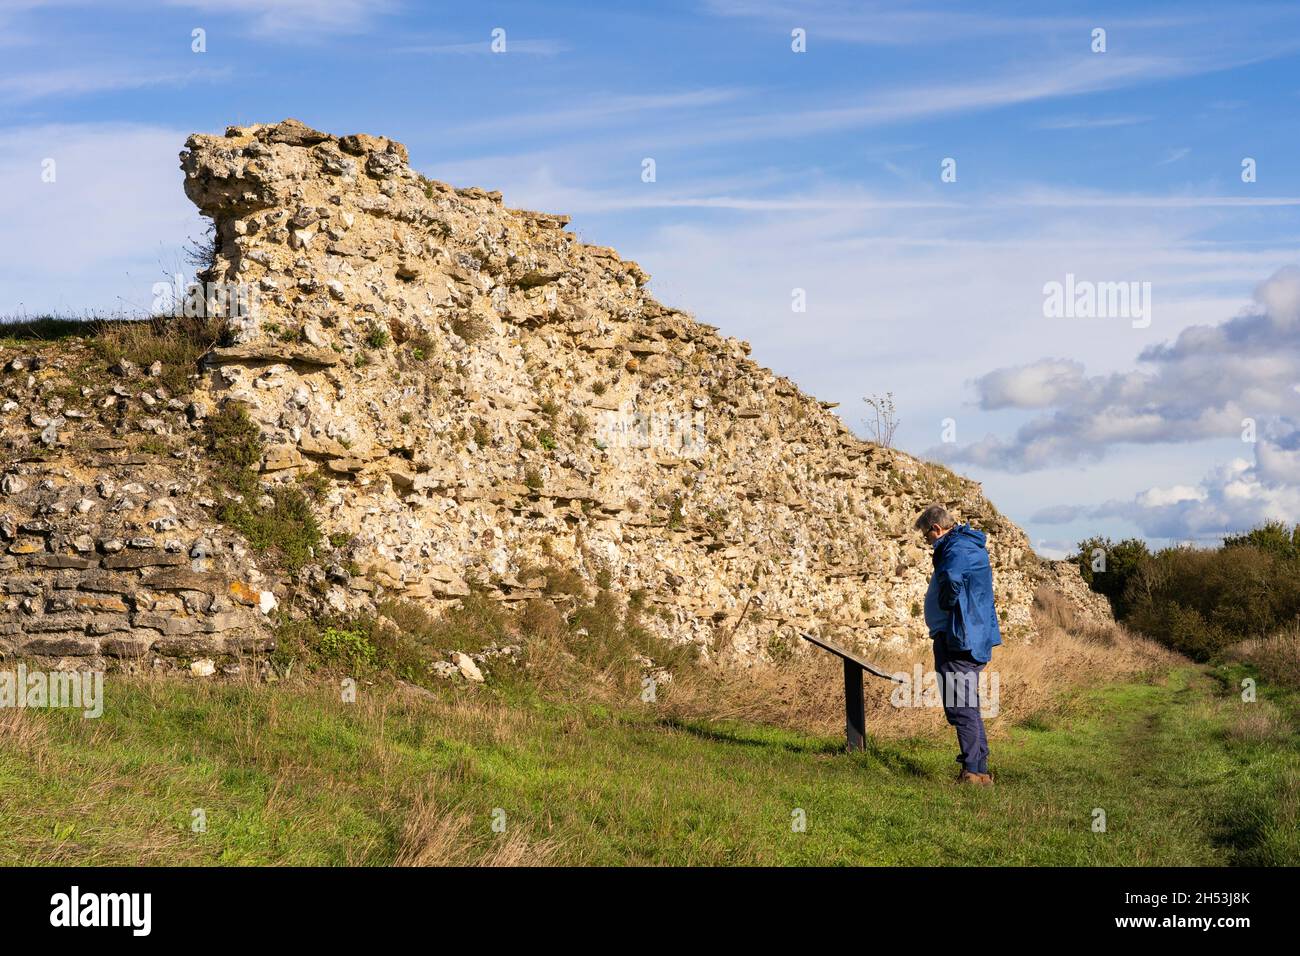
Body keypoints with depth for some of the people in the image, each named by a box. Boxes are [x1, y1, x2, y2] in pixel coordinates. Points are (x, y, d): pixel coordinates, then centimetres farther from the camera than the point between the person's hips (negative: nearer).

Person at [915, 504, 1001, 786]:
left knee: (961, 708, -8)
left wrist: (946, 607, -21)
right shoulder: (970, 545, 19)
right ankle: (980, 771, 20)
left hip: (958, 640, -11)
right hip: (972, 641, 11)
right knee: (968, 707, 16)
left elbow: (951, 578, -37)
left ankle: (974, 771, -8)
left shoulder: (958, 548, -15)